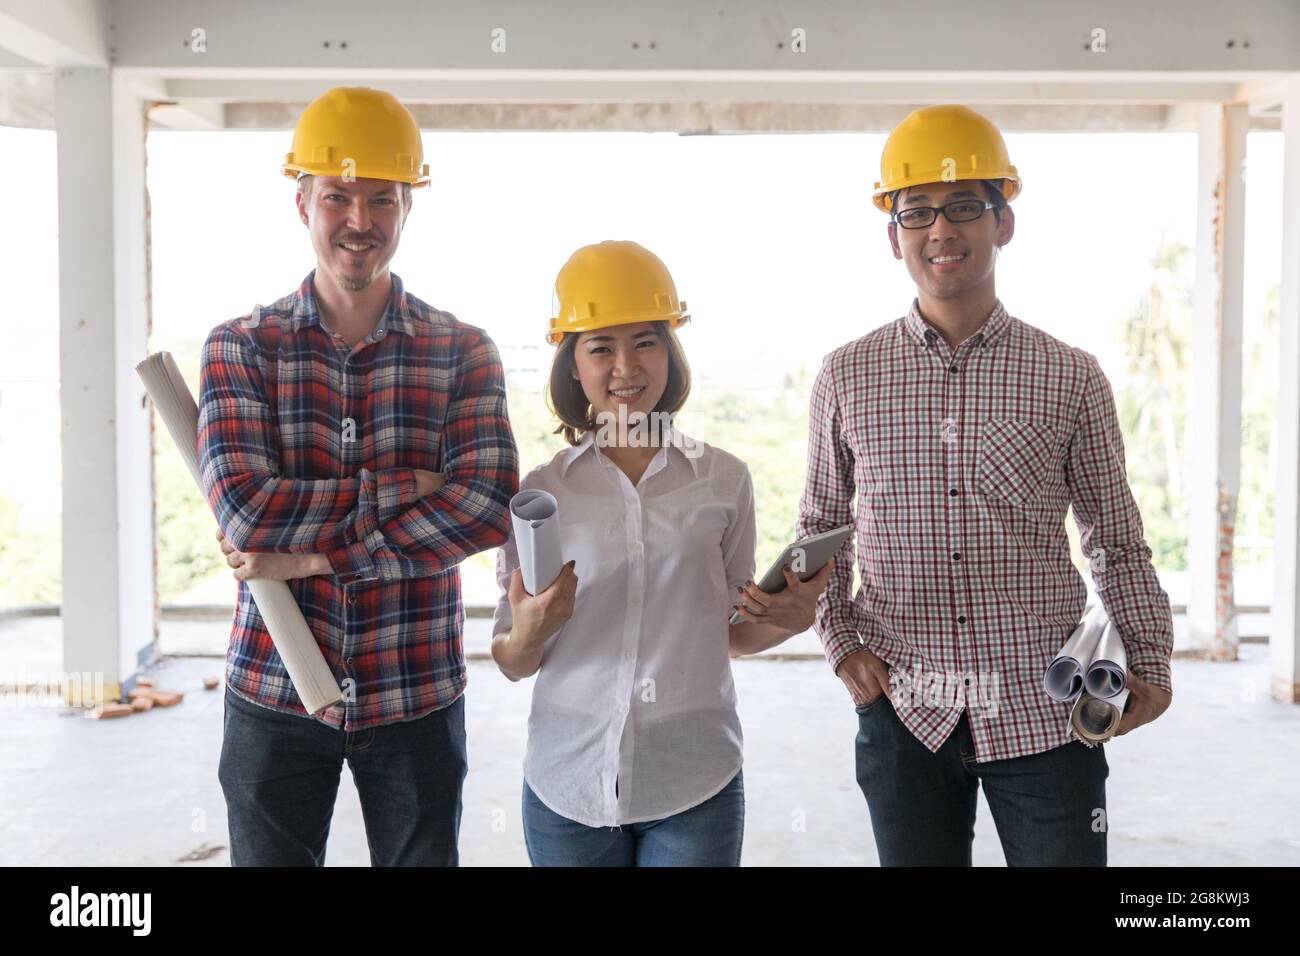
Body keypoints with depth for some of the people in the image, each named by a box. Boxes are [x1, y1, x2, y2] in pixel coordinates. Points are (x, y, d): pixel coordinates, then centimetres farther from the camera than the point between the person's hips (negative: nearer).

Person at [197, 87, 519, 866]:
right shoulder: (240, 346, -2)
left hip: (418, 696, 0)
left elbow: (488, 507, -17)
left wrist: (314, 555, -18)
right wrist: (398, 488, -16)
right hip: (273, 691, 0)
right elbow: (242, 510, -16)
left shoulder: (464, 353, -2)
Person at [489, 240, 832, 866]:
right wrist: (528, 635, -18)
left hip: (696, 788, 0)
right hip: (569, 783, 1)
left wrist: (787, 620, -10)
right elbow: (512, 664, 3)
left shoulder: (723, 479, 1)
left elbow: (731, 632, 10)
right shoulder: (539, 492, 0)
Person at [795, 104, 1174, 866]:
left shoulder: (1072, 378, 0)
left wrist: (1150, 661, -4)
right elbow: (821, 525, 11)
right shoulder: (848, 377, 1)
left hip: (1044, 709, 0)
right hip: (903, 709, 1)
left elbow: (1118, 541, 7)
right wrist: (842, 645, 0)